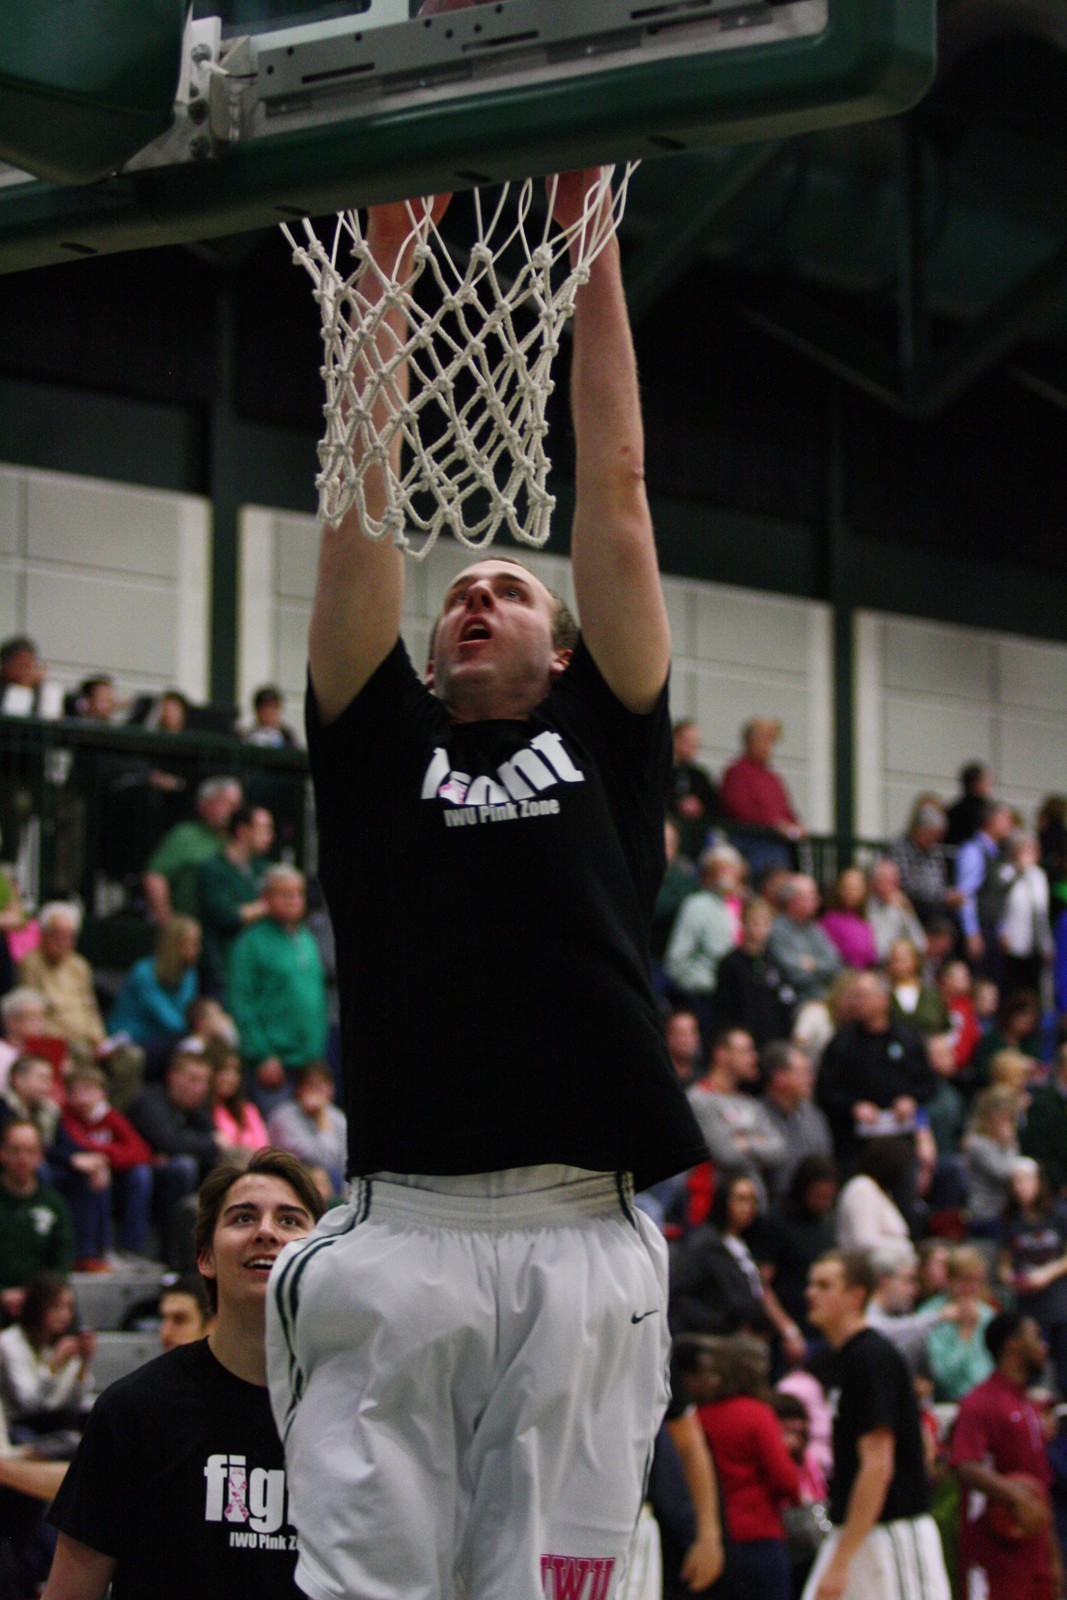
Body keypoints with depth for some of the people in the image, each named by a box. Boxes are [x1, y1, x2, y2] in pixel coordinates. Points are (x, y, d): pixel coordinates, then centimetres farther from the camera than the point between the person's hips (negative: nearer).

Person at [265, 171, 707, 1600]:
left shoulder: (605, 740, 18)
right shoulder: (378, 745, 18)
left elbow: (615, 486, 15)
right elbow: (361, 492, 15)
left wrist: (591, 242, 16)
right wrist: (386, 252, 14)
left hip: (585, 1243, 0)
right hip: (399, 1233, 0)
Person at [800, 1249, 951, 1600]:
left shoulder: (872, 1358, -15)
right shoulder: (839, 1357, 14)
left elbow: (878, 1467, -20)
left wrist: (840, 1562, -22)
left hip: (894, 1533, -9)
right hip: (854, 1532, 9)